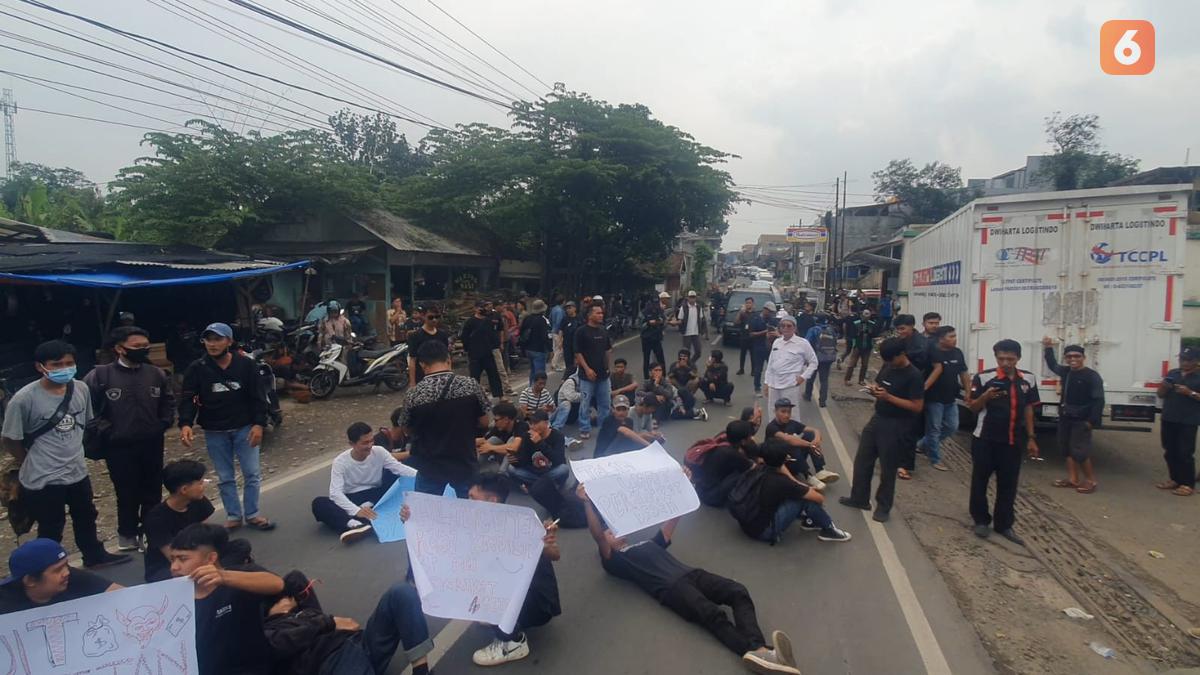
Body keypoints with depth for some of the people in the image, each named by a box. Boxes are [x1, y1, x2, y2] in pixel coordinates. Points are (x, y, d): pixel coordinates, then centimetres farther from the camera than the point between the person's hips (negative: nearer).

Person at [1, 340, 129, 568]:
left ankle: (94, 555, 45)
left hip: (78, 471, 6)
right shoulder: (23, 399, -21)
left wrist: (71, 452, 15)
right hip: (44, 479, -5)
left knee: (86, 517, 24)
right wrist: (36, 463, 2)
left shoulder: (81, 389, -5)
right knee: (50, 530, 11)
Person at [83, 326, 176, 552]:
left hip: (152, 444, 3)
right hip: (119, 446, -3)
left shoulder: (157, 374, 2)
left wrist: (164, 424, 5)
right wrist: (105, 431, -7)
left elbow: (168, 402, 15)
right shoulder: (100, 375, -8)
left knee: (153, 491, 11)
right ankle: (127, 534, 26)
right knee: (127, 493, 8)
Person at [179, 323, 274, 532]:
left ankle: (252, 514, 19)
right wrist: (185, 424, -27)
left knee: (252, 473, 5)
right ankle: (233, 516, 25)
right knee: (225, 477, 12)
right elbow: (187, 399, -10)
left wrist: (258, 424, -14)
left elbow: (258, 396, -6)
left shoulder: (246, 364, -7)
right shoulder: (197, 369, -6)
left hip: (245, 428, 0)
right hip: (214, 432, 1)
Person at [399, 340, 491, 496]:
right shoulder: (471, 385, -14)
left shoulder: (413, 394, -14)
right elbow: (483, 423, -2)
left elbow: (408, 432, 1)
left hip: (430, 467, 0)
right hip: (465, 463, 0)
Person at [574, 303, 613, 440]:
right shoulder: (582, 331, -9)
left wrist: (608, 365, 11)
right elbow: (578, 352, -10)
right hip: (588, 374, -5)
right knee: (585, 404, 1)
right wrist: (587, 369, -15)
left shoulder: (604, 331, 8)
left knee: (605, 403, 12)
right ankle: (585, 430, 13)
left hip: (603, 373, 6)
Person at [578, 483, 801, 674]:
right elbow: (596, 534, 0)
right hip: (669, 586, -6)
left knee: (738, 592, -22)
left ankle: (759, 650, -44)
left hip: (690, 573, 6)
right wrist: (587, 503, -12)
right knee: (712, 613, -33)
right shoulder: (614, 561, 18)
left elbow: (673, 518, 39)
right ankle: (756, 654, -52)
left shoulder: (649, 544, 37)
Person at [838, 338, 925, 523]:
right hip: (877, 419, 8)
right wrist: (874, 389, -6)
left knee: (887, 468, 5)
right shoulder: (887, 366, 4)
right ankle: (860, 498, 29)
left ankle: (884, 507, 21)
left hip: (894, 426, -8)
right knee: (862, 459, 13)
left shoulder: (914, 376, -18)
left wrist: (888, 397, -25)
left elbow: (917, 407, -20)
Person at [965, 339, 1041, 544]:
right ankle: (981, 520, 23)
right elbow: (973, 408, -5)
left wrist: (1031, 438, 10)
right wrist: (985, 396, -25)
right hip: (985, 440, -3)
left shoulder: (1028, 379, 3)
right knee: (980, 481, 7)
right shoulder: (983, 377, -11)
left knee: (1008, 484, 10)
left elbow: (1028, 409, 11)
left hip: (1013, 441, 3)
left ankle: (1004, 524, 22)